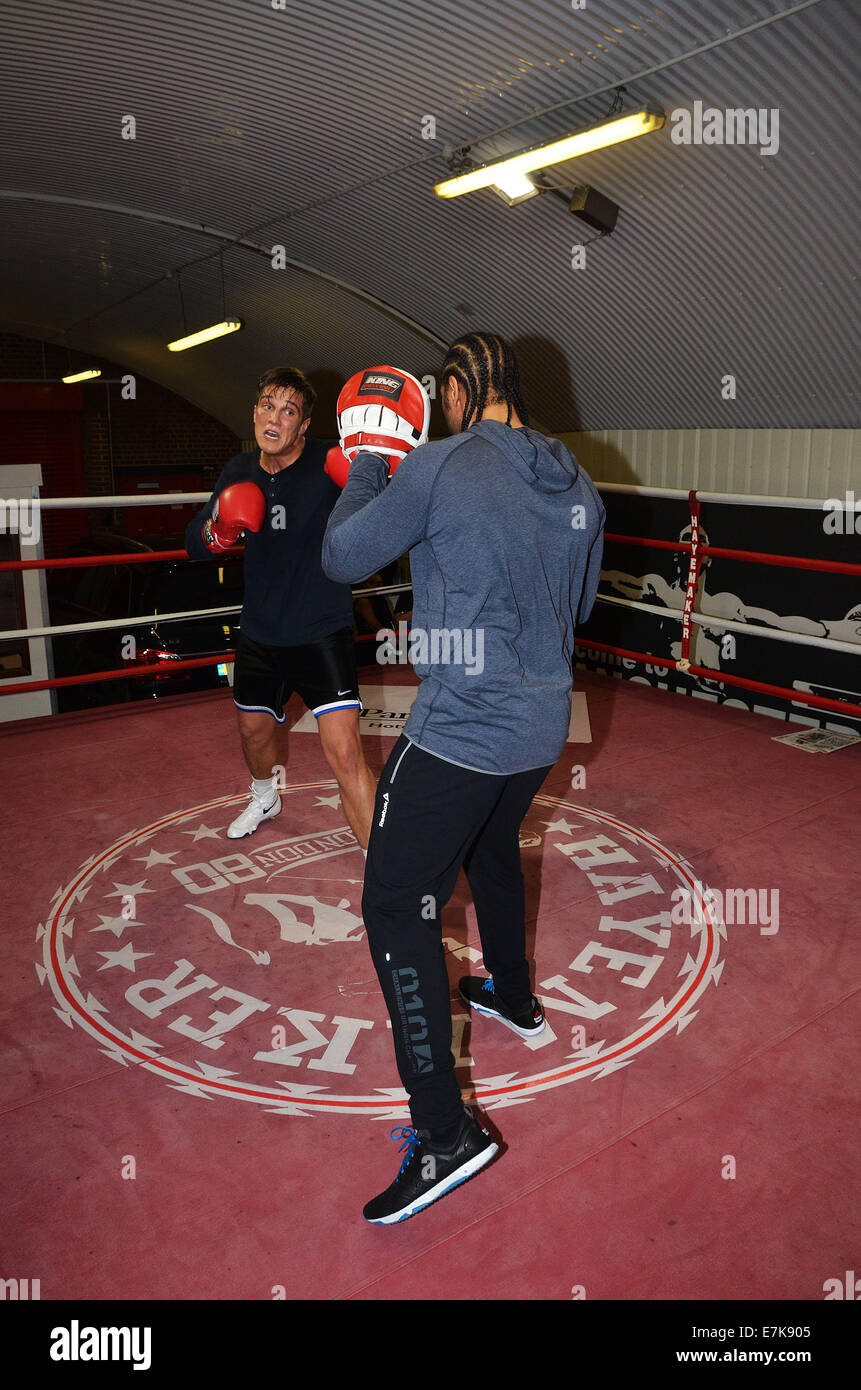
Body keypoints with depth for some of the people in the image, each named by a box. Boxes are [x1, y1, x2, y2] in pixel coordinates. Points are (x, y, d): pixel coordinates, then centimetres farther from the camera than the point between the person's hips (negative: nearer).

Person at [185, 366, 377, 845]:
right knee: (254, 729, 25)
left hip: (321, 633, -6)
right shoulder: (240, 472, 1)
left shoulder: (327, 465, -15)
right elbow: (194, 544, 4)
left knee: (344, 751, -17)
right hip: (260, 634, 6)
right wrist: (220, 526, -18)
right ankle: (264, 798, 59)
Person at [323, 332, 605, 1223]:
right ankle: (513, 999, 51)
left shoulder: (440, 467, -14)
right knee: (492, 848, 31)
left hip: (460, 731, -8)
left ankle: (444, 1133, 1)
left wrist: (365, 468, 10)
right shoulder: (577, 485, 7)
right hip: (543, 723, 8)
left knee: (396, 908, 0)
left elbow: (341, 558, -4)